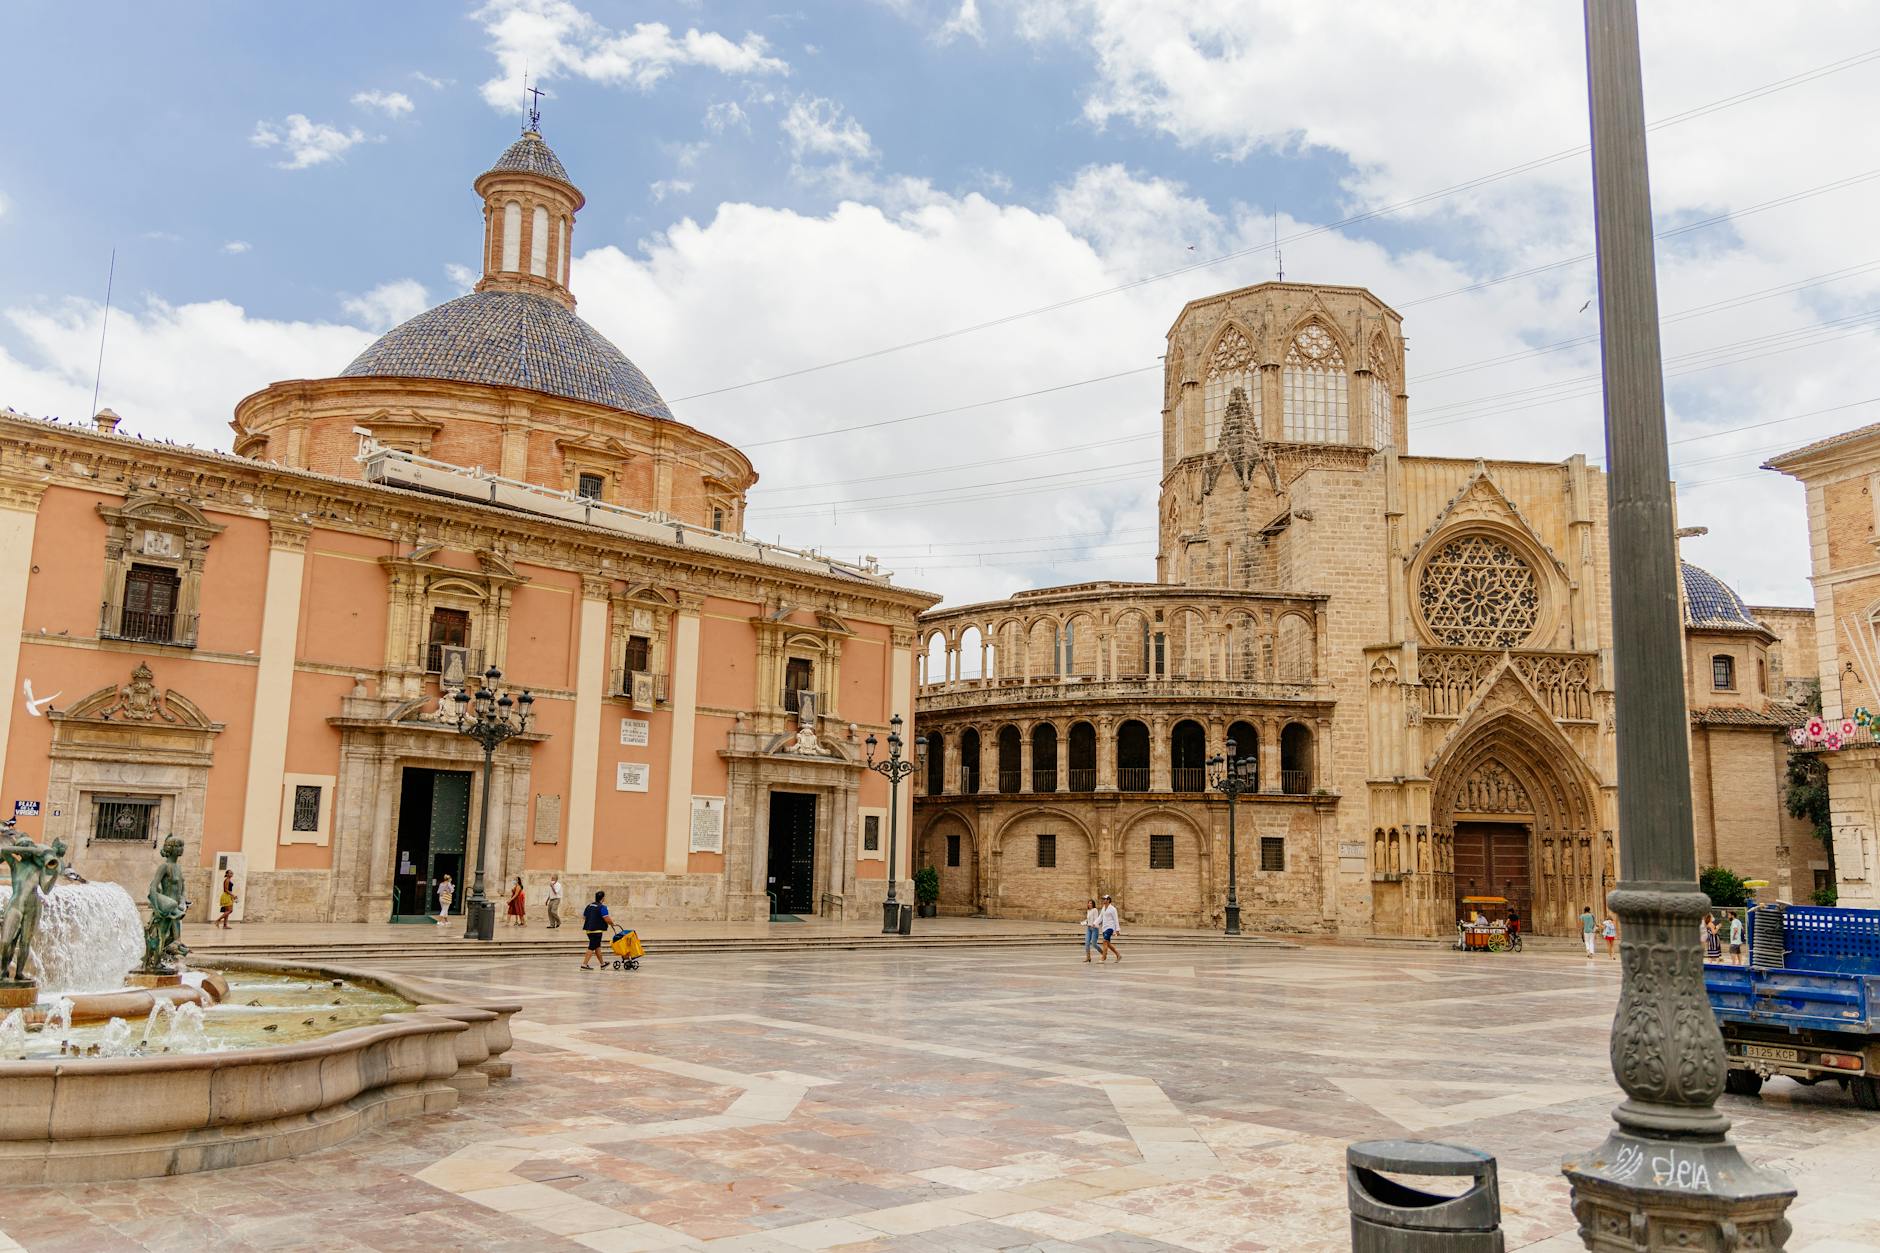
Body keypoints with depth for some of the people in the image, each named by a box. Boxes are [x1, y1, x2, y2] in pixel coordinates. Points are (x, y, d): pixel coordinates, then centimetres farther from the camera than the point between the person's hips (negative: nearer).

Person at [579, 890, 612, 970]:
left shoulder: (589, 906, 13)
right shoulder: (602, 907, -12)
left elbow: (584, 917, 20)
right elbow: (607, 919, -17)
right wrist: (612, 920, 4)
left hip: (588, 929, 9)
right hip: (597, 930, -9)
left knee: (597, 946, 19)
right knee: (592, 947, -5)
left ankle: (602, 963, 30)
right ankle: (584, 964, -9)